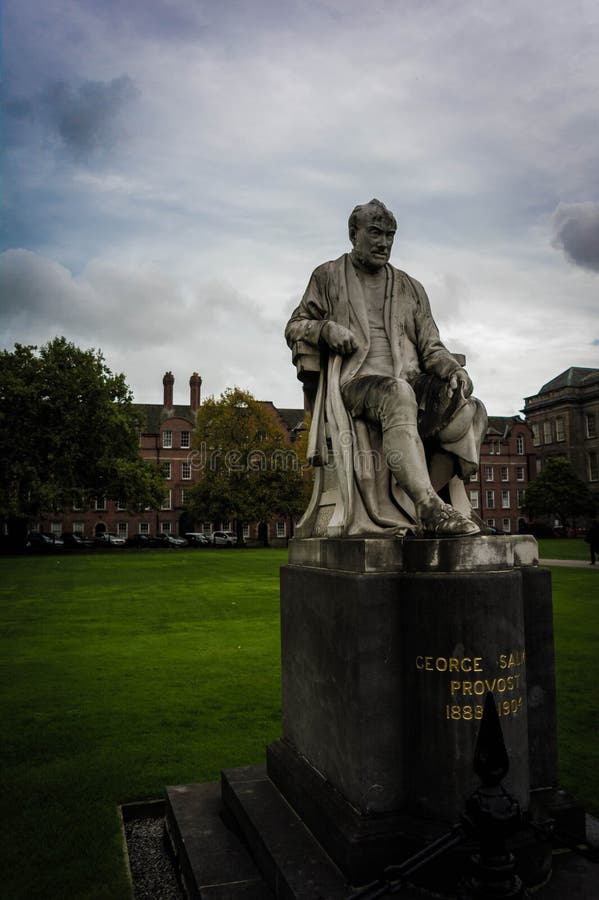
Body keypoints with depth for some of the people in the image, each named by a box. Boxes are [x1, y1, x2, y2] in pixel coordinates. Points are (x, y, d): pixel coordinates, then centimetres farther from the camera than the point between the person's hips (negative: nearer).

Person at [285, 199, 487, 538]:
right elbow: (295, 328, 17)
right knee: (397, 396, -40)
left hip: (409, 383, 4)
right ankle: (430, 509, -48)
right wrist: (326, 329, -7)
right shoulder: (329, 276, 17)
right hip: (356, 381, -4)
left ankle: (407, 498, -27)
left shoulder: (410, 289, 23)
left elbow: (431, 347, 17)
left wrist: (454, 369, -6)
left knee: (470, 412, -25)